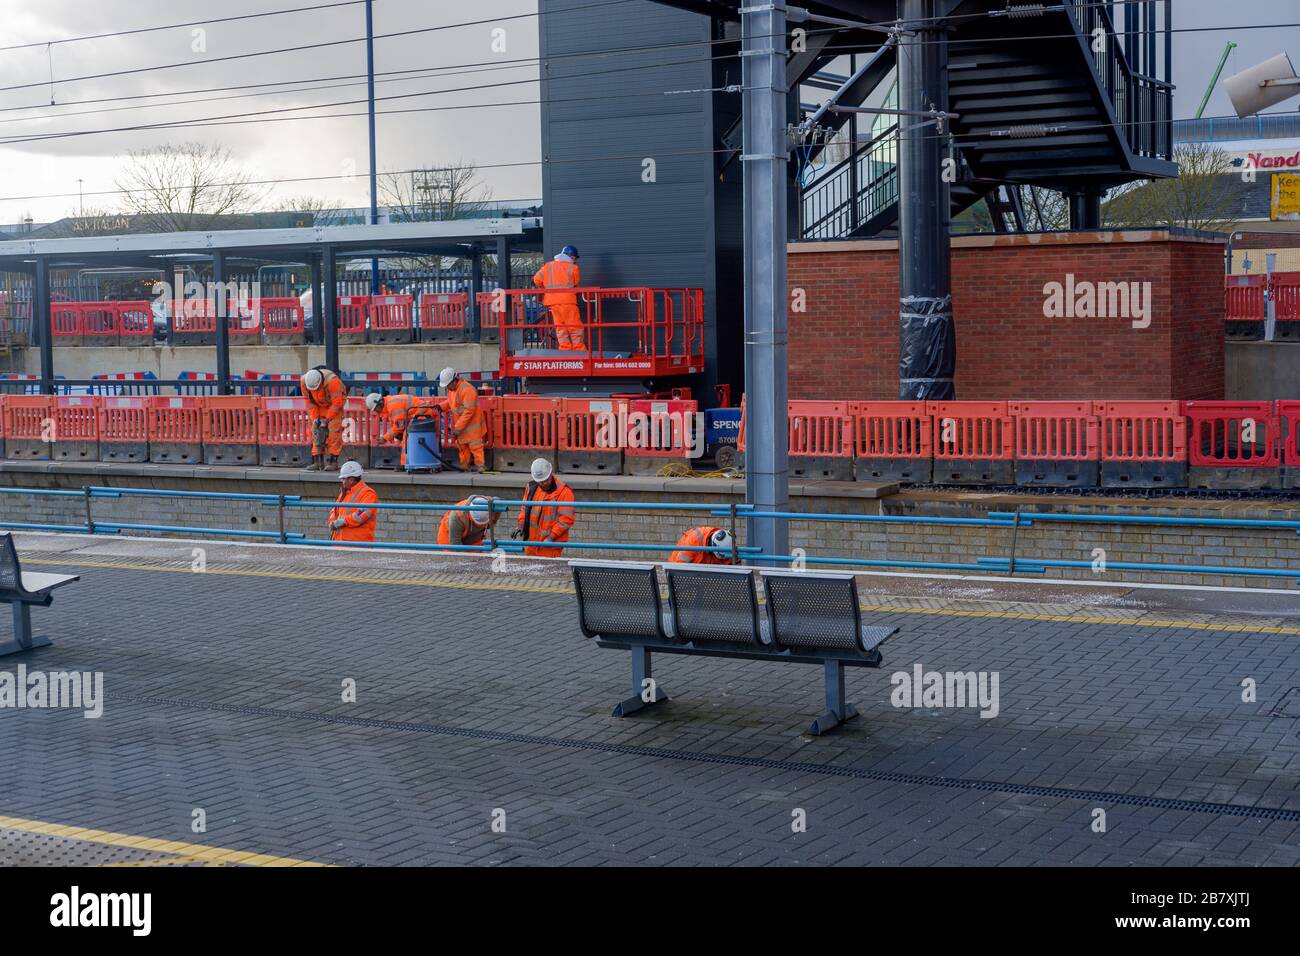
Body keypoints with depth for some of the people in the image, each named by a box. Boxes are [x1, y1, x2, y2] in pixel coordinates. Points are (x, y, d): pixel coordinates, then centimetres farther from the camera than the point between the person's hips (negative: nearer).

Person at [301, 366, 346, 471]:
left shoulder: (332, 381, -36)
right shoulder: (304, 381, -20)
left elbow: (337, 403, -29)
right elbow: (309, 401, -8)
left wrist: (327, 419, -24)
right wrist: (315, 417, -13)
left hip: (334, 404, -5)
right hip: (320, 405, 5)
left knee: (334, 429, -16)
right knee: (316, 430, -4)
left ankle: (333, 461, -15)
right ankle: (317, 461, -3)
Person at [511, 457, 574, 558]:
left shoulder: (564, 492, -11)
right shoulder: (531, 488, 9)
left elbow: (566, 519, -15)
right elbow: (525, 509, 21)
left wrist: (551, 537, -19)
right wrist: (521, 525, 4)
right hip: (532, 542, 6)